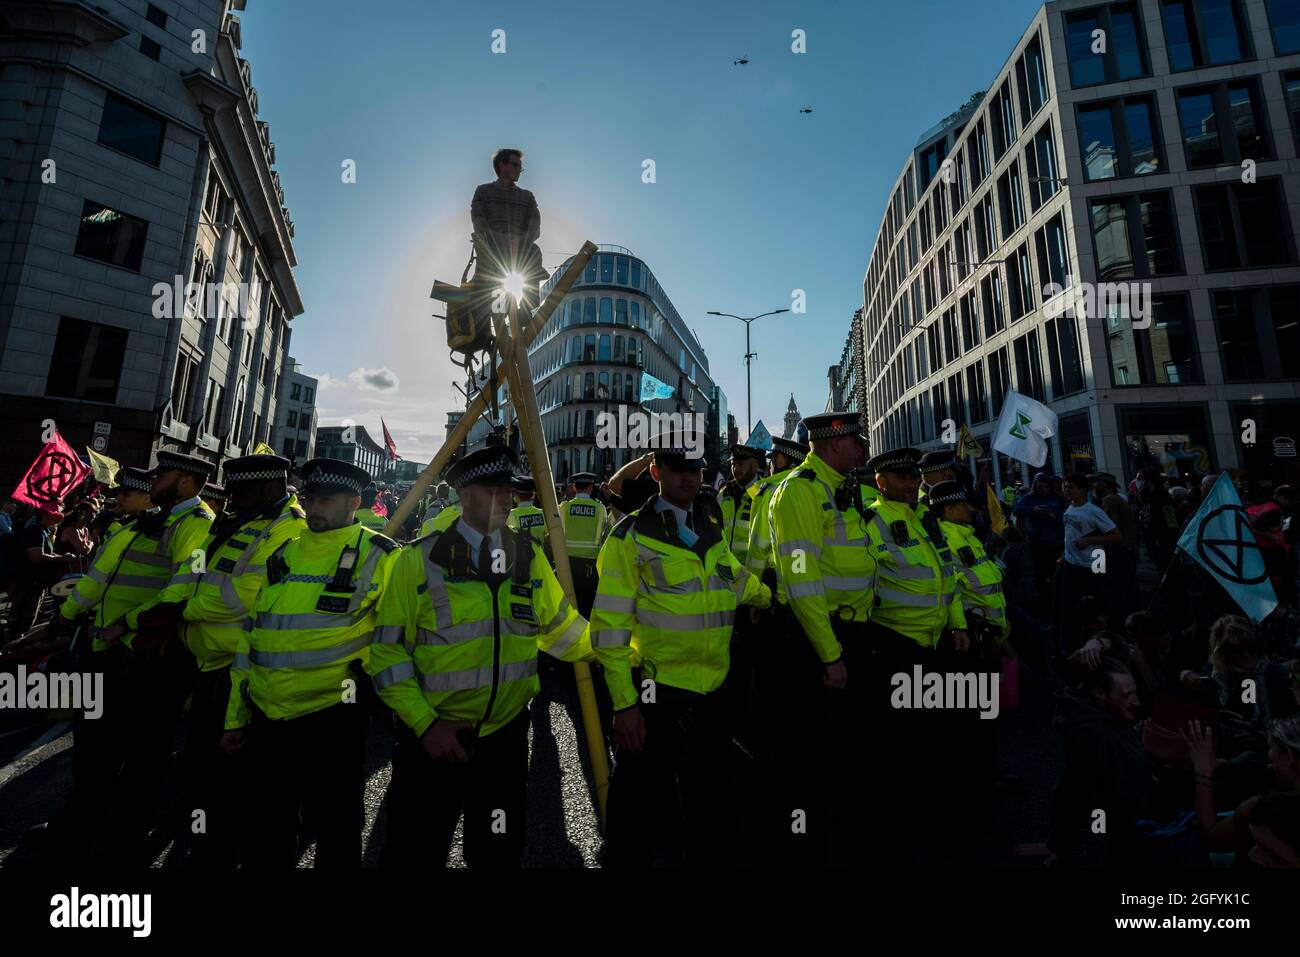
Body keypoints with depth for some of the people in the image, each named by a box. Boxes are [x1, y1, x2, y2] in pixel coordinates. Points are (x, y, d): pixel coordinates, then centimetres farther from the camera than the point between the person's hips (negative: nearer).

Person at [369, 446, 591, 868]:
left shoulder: (530, 556, -1)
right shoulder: (419, 560, -10)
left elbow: (560, 627, 8)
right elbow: (387, 650, -8)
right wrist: (425, 723, -14)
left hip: (506, 736, 3)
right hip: (432, 737, -2)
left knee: (498, 856, 20)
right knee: (415, 854, 15)